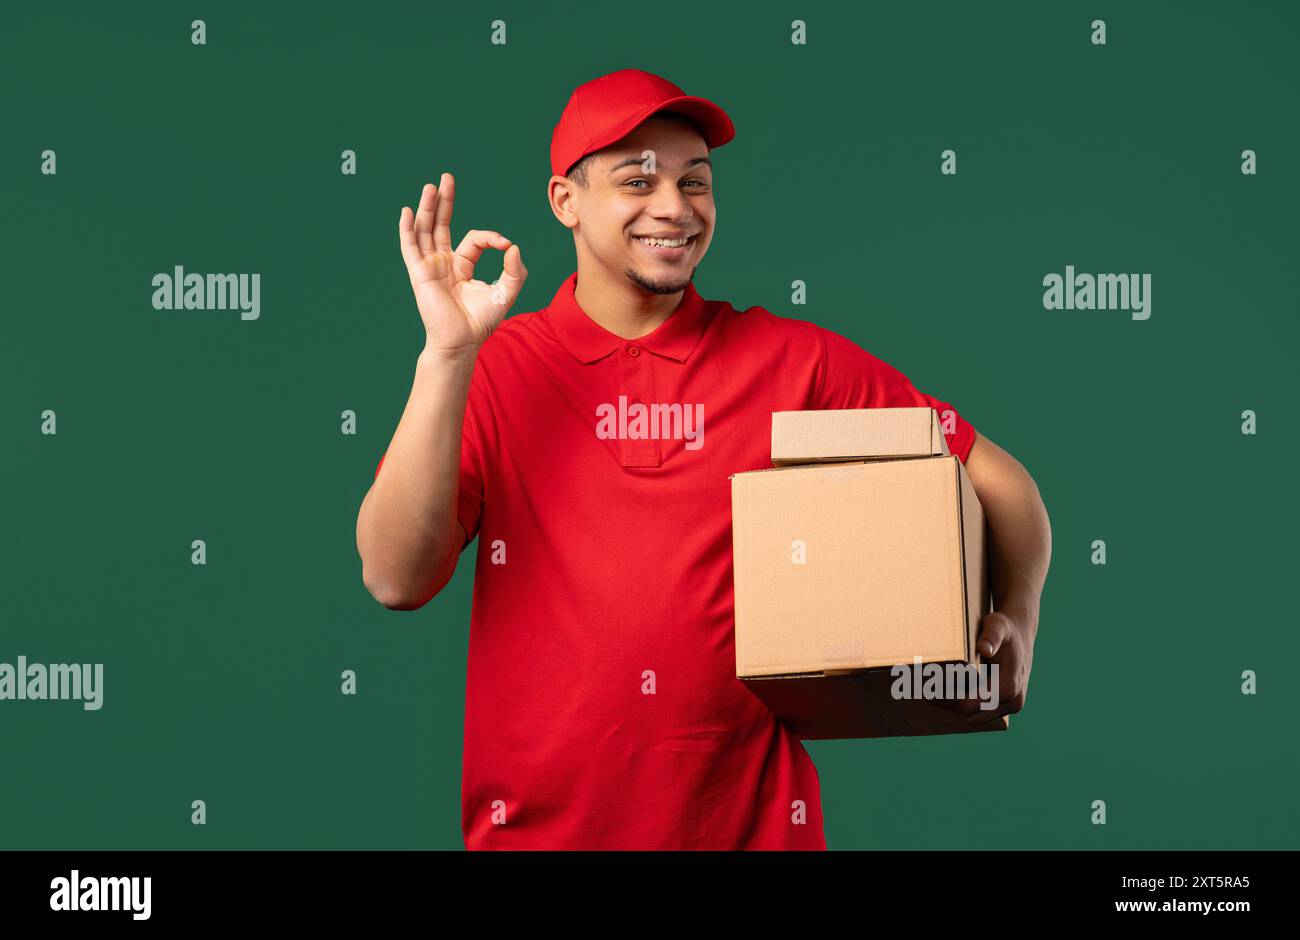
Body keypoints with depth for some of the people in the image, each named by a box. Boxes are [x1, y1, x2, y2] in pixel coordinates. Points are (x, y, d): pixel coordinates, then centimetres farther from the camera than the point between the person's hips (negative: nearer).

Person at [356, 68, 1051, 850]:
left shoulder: (795, 364, 0)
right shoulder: (487, 372, -1)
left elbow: (997, 479, 4)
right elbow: (396, 577, -12)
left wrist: (1017, 619, -10)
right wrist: (446, 353, -16)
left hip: (751, 821, 1)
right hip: (538, 823, 0)